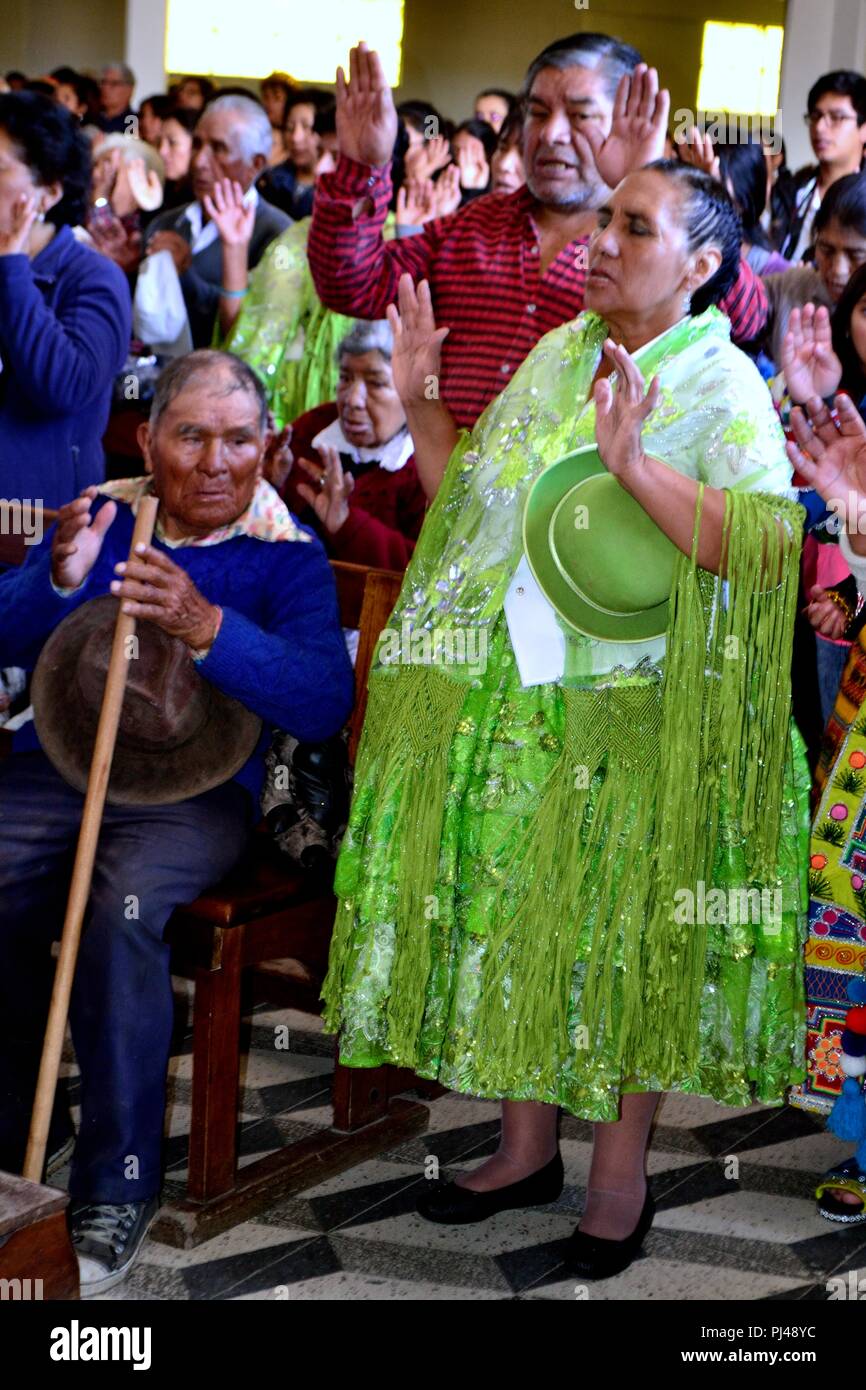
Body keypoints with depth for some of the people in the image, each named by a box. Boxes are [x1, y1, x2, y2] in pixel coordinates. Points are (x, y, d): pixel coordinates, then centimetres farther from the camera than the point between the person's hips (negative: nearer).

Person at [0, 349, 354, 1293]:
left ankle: (117, 1187, -16)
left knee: (120, 909, -32)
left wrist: (206, 629, -31)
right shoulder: (102, 516, 9)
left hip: (196, 786, -3)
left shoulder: (287, 554, -1)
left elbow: (324, 702, -17)